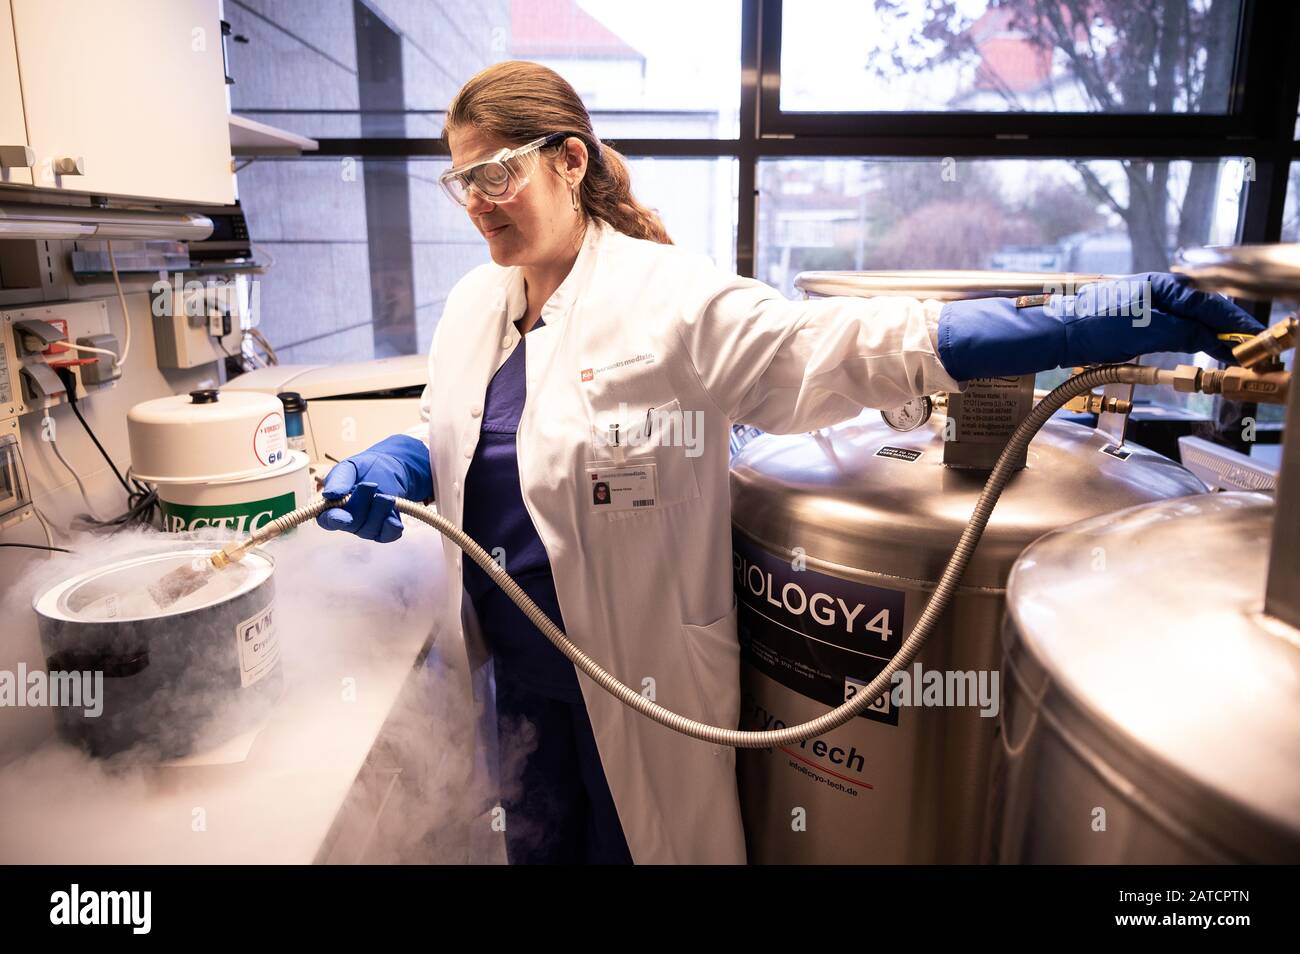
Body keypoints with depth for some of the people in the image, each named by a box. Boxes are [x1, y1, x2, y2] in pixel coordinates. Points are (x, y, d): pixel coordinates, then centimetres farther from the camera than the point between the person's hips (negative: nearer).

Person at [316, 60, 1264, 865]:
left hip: (636, 688, -5)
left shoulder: (670, 299, -17)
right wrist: (387, 471, -6)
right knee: (534, 841, 23)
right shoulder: (472, 304, 4)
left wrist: (1083, 324, -31)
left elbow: (849, 347, -23)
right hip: (511, 676, 6)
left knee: (635, 841, 17)